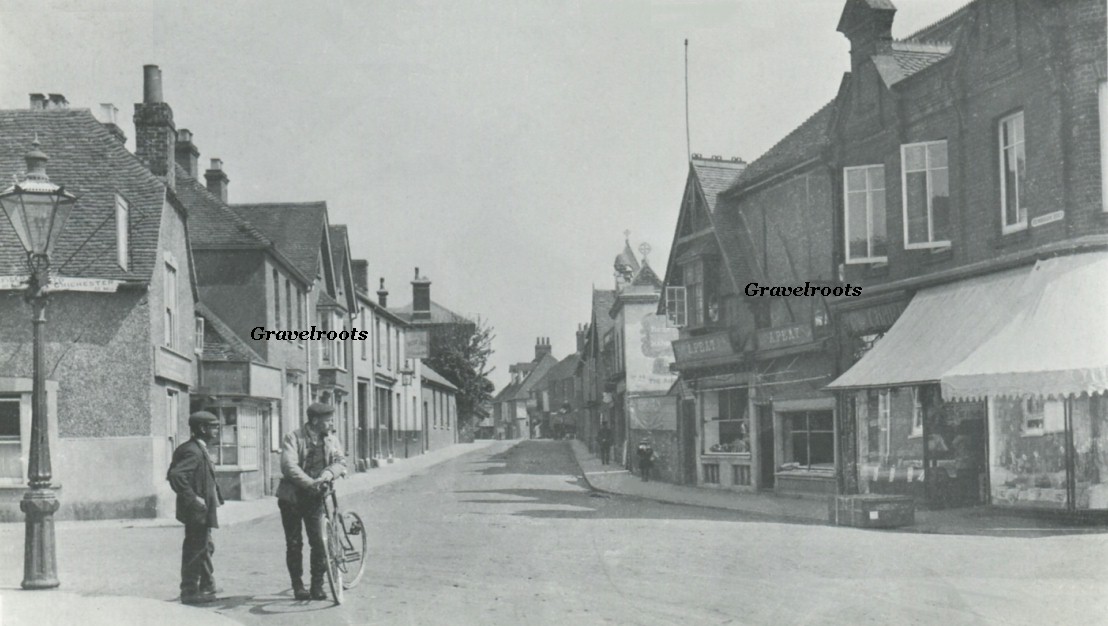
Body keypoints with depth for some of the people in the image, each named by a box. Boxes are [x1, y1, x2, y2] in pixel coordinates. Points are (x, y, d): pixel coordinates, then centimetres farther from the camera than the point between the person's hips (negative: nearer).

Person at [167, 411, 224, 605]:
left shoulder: (200, 450, 12)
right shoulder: (192, 451, -20)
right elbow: (176, 475, -32)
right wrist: (192, 498, -27)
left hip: (202, 511, 11)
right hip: (197, 511, -11)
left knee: (205, 547, 21)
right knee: (195, 550, -3)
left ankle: (207, 586, 33)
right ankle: (190, 591, 4)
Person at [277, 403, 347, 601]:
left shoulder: (331, 439, 3)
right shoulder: (293, 438, -11)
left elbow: (340, 460, -7)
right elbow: (289, 466, -23)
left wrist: (328, 473, -29)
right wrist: (311, 482, -34)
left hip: (315, 497, 3)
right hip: (291, 497, -3)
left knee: (319, 542, -6)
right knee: (294, 544, 3)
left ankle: (317, 585, 4)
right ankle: (298, 586, 14)